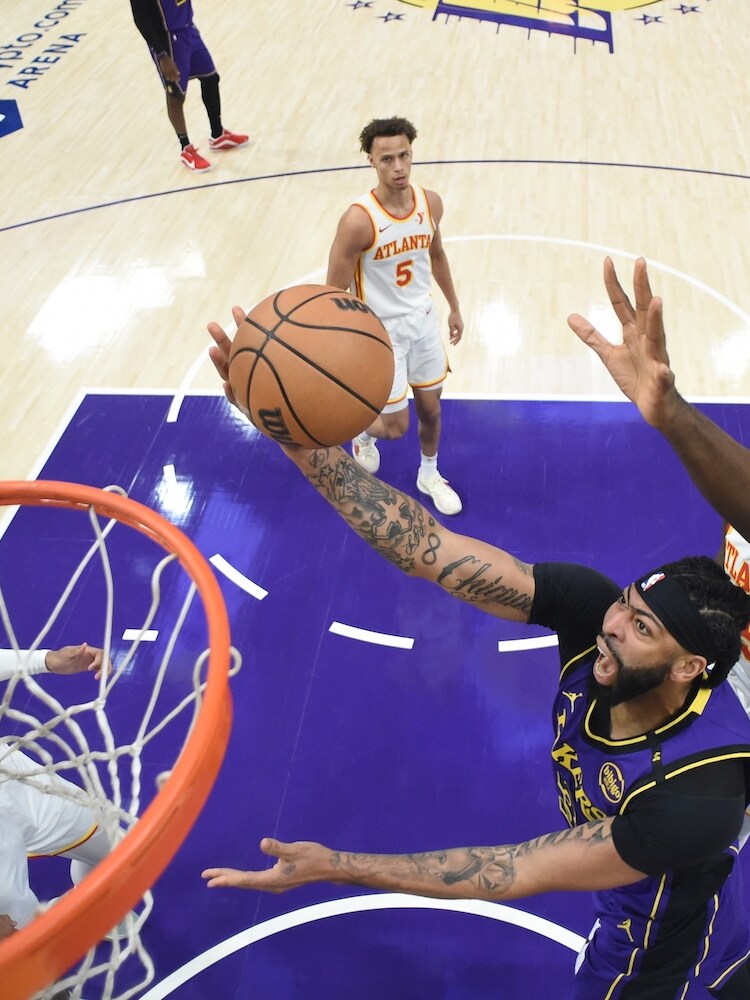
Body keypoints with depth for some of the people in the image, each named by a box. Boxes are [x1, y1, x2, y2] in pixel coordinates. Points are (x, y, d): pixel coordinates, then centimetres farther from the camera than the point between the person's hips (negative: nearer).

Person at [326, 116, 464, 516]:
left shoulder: (430, 202, -9)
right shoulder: (358, 221, -27)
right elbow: (335, 294, -20)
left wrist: (454, 308, 18)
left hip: (423, 319, 5)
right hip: (381, 330, -5)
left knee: (431, 408, 18)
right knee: (395, 425, 2)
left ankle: (429, 474, 45)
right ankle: (365, 432, 40)